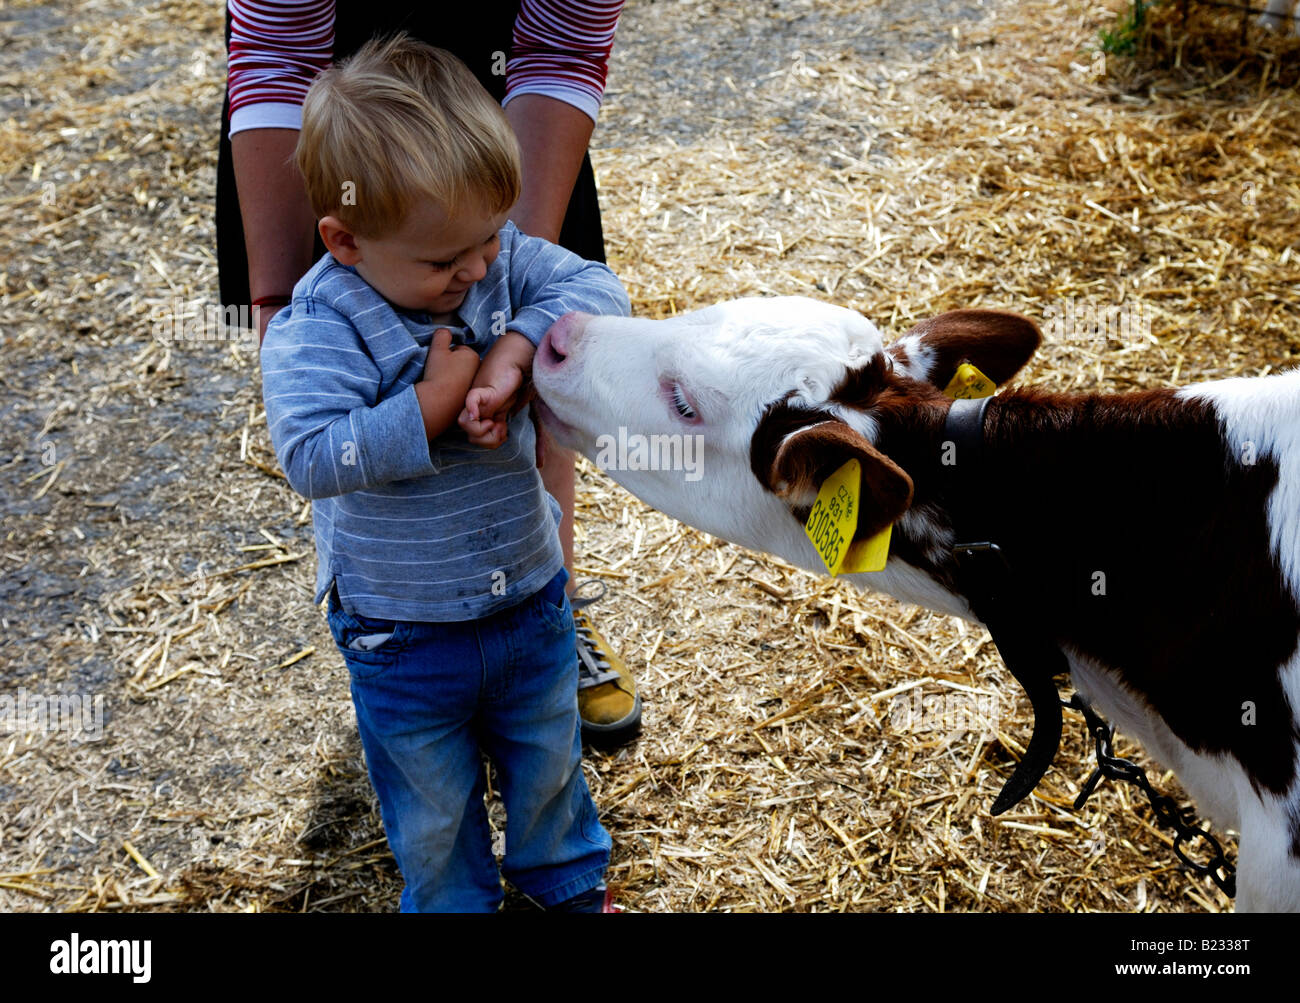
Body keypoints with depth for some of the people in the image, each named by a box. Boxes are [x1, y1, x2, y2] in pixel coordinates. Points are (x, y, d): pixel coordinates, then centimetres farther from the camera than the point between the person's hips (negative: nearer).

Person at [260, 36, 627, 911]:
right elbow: (313, 454, -36)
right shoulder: (318, 329, -25)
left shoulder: (505, 261, -11)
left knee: (548, 762, 28)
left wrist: (514, 354, -33)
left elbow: (597, 290, -20)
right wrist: (437, 400, -33)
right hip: (405, 637, -4)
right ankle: (454, 901, 48)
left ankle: (568, 877, 55)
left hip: (530, 600, 4)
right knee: (432, 804, 19)